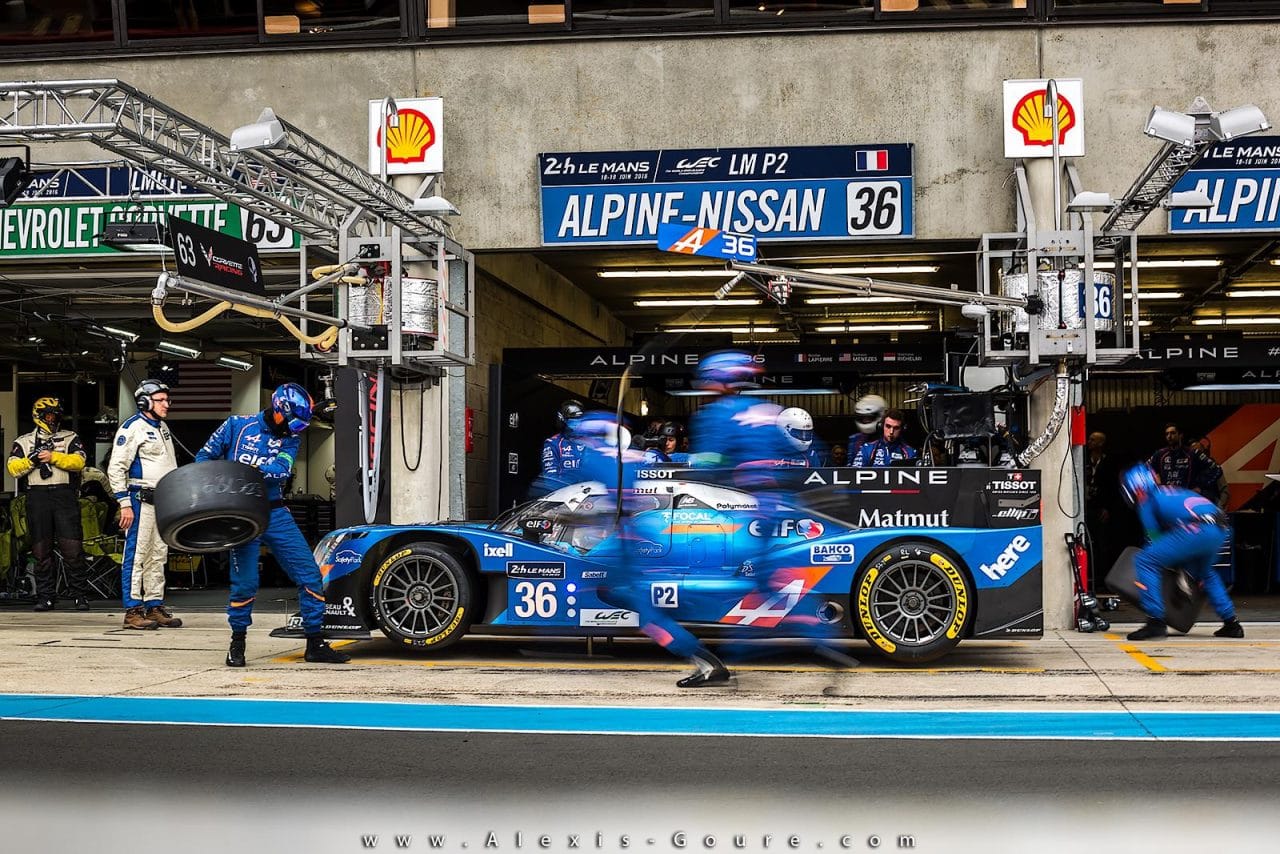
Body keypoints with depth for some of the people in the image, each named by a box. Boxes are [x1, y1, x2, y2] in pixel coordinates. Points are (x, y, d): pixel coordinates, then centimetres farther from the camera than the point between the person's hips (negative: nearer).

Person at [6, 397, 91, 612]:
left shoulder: (70, 438, 13)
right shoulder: (23, 441, 16)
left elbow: (78, 461, -4)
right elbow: (13, 469, 4)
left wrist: (53, 457, -14)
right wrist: (32, 459, -10)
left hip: (65, 495, -2)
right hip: (37, 496, 2)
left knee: (73, 548, -7)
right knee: (42, 550, 4)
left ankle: (80, 596, -3)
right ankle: (45, 597, 10)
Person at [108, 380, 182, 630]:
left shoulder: (162, 428, 18)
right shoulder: (132, 428, -9)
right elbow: (116, 468, -13)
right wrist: (124, 504, -18)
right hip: (140, 500, -9)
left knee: (158, 556, 11)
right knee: (137, 555, -7)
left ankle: (155, 607, 16)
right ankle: (133, 611, -5)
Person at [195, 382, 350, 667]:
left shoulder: (290, 438, 9)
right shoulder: (237, 425, 1)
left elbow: (282, 469, -11)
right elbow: (204, 457, 7)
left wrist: (253, 469, -29)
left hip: (275, 513, 4)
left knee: (309, 574, -2)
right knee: (245, 582, -10)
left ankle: (315, 643, 8)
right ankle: (237, 643, 14)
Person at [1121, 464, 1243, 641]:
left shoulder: (1146, 502, 14)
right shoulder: (1171, 491, 35)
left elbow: (1156, 538, 12)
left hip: (1197, 530, -8)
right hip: (1220, 529, 8)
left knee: (1145, 561, -2)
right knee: (1204, 572, 35)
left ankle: (1155, 622, -8)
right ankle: (1232, 624, 35)